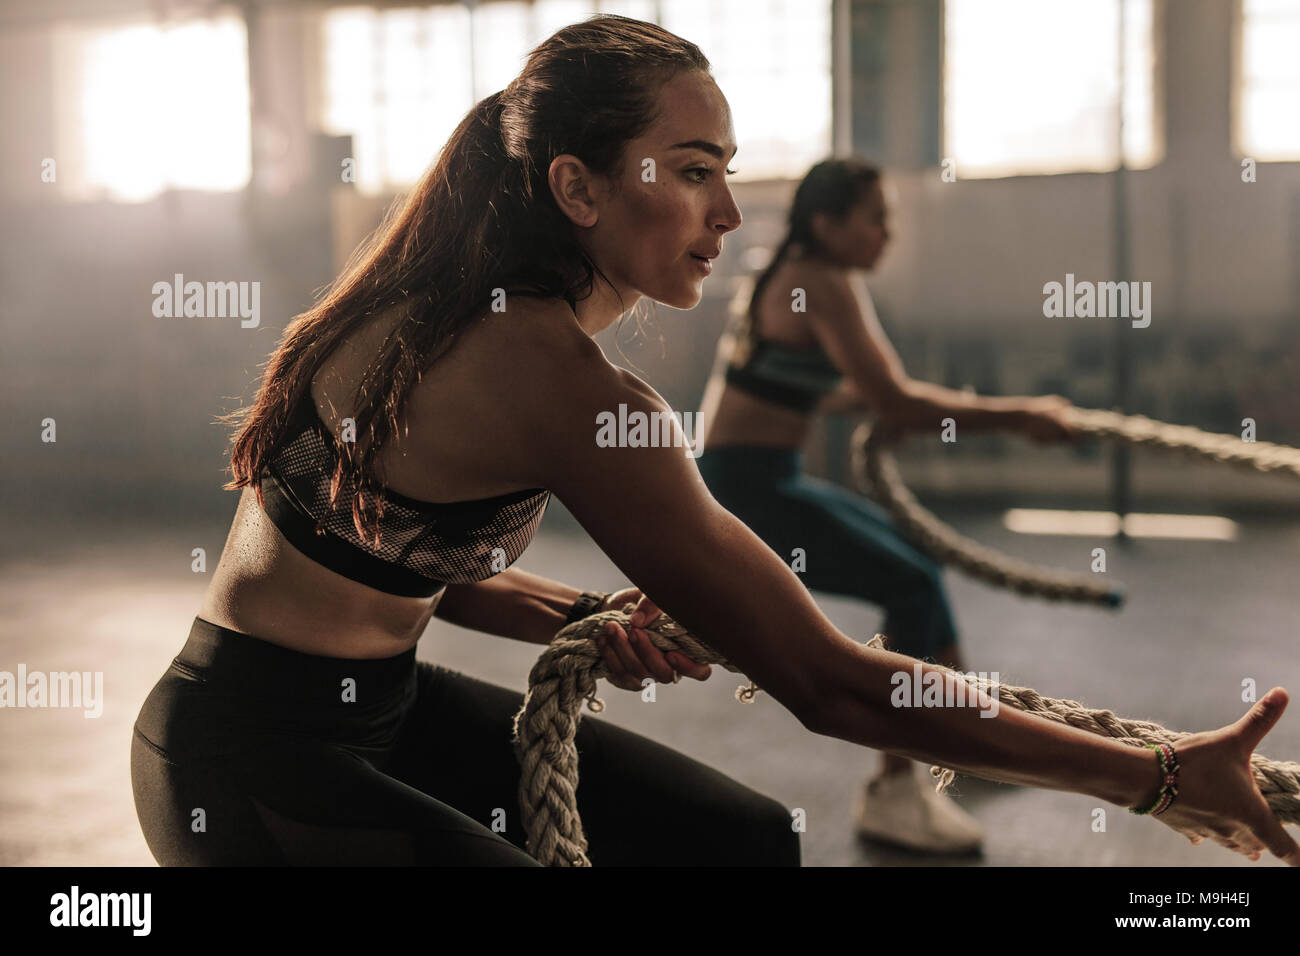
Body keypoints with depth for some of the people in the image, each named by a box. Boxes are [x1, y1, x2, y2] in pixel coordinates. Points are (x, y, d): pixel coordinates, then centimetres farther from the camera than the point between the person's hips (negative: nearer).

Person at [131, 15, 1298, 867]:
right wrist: (1162, 777, -22)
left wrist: (571, 616, -2)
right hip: (253, 766, -9)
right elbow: (827, 684, -26)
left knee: (742, 839, 6)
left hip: (372, 701, 9)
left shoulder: (462, 309, 2)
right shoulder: (558, 382, -27)